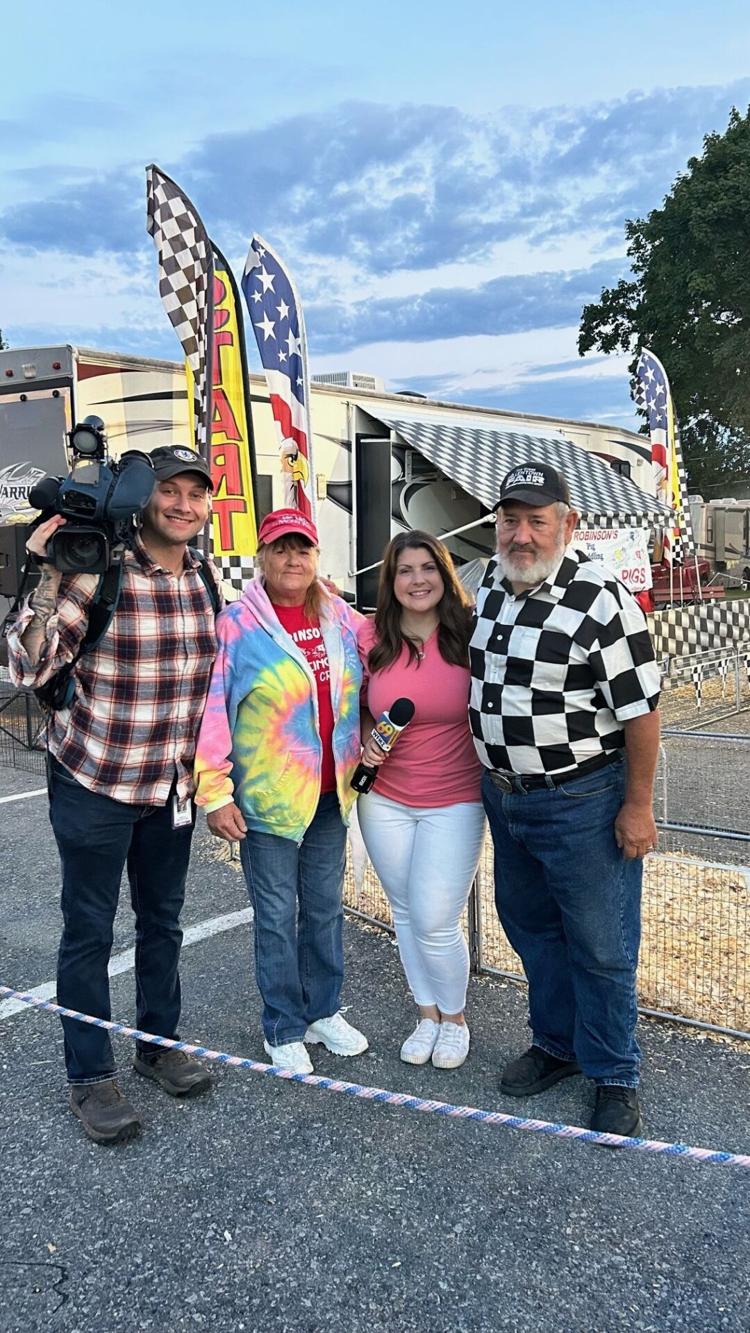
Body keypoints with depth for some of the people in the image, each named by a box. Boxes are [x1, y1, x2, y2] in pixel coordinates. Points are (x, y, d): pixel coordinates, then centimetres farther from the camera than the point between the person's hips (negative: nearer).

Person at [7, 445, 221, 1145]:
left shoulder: (206, 580, 0)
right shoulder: (98, 572, -18)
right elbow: (28, 667, -21)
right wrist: (48, 579, -31)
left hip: (174, 784, 6)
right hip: (94, 781, -5)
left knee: (163, 919, 18)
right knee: (89, 930, 6)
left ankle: (158, 1043, 38)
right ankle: (89, 1078, 23)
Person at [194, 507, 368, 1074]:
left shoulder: (341, 619, 4)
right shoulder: (236, 624, -10)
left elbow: (366, 693, 16)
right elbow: (212, 711, -11)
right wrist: (216, 794, -13)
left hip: (331, 793, 5)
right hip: (267, 797, -4)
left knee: (325, 908, 16)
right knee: (278, 915, 6)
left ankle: (323, 1012, 34)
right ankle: (284, 1030, 23)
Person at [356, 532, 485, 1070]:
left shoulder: (469, 634, -11)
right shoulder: (371, 638, -3)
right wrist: (366, 739, -7)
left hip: (454, 802, -3)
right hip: (385, 800, 3)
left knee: (434, 922, -2)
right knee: (405, 913, 16)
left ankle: (454, 1018, 27)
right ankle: (427, 1014, 38)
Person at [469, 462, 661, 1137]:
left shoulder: (600, 599, -19)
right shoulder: (491, 584, 4)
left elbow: (641, 708, -17)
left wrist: (638, 805, -15)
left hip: (582, 802, -7)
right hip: (504, 796, 7)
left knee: (600, 946, 5)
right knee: (530, 924, 20)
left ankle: (614, 1076, 26)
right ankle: (556, 1042, 41)